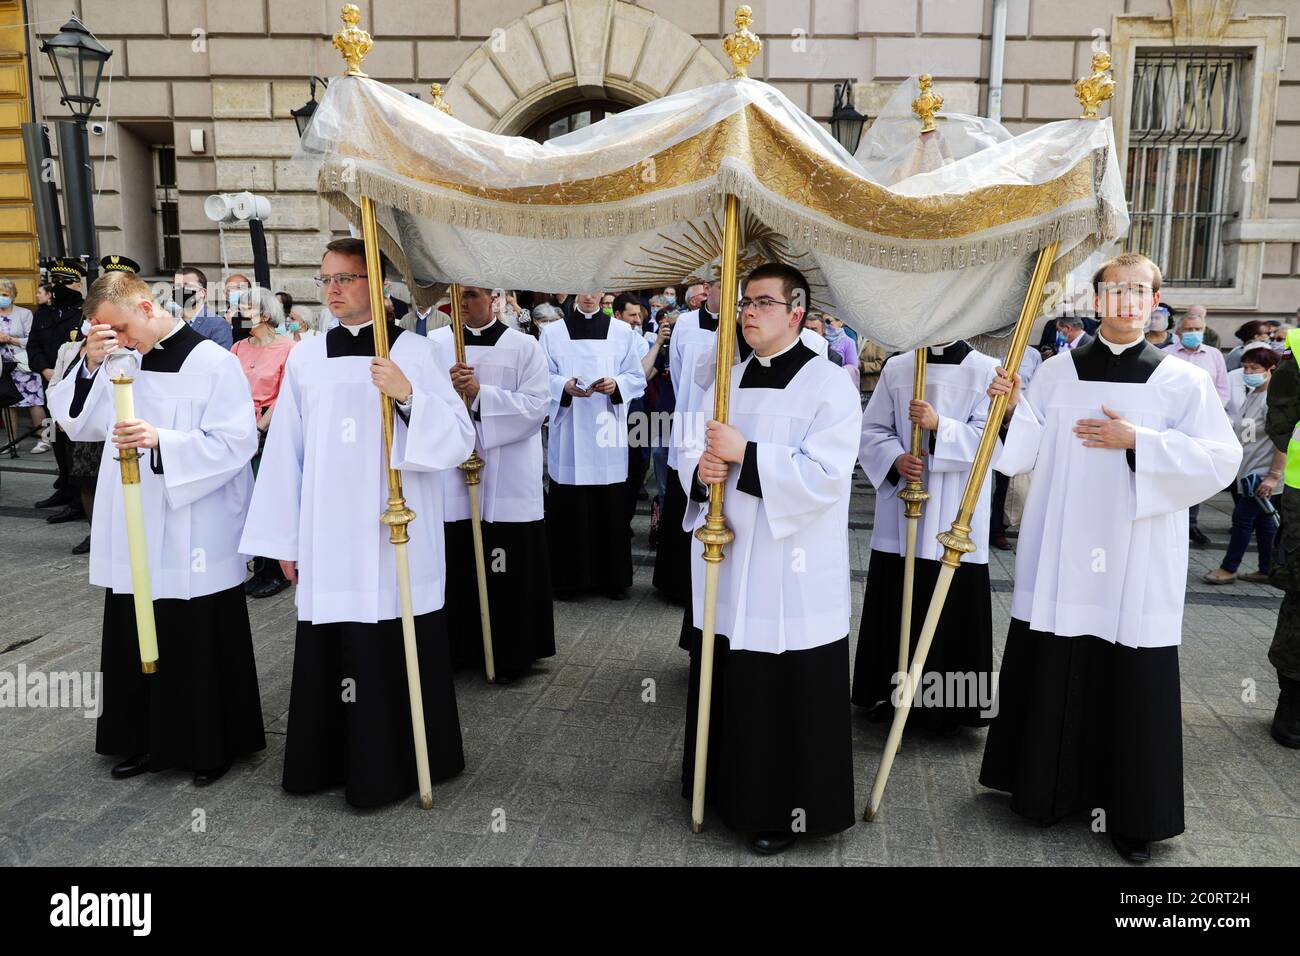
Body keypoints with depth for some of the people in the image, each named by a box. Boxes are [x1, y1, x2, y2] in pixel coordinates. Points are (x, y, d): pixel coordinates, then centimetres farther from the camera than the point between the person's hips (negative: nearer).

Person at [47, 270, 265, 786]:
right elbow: (72, 419, 5)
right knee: (136, 642, 13)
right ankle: (149, 740, 30)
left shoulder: (214, 363, -10)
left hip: (194, 538, -6)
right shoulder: (119, 363, 8)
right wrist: (89, 364, -10)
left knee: (199, 646, 5)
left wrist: (162, 441, -25)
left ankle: (211, 746, 21)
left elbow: (236, 442, -15)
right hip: (134, 536, 6)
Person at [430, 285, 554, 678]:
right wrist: (448, 389, -15)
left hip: (508, 478, -2)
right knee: (456, 565, 4)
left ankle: (511, 652, 15)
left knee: (506, 570, 1)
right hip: (450, 471, 2)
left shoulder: (523, 346, 1)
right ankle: (459, 646, 20)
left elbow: (537, 405, -8)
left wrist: (480, 393, -15)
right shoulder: (435, 344, 6)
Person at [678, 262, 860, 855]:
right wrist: (699, 468, -12)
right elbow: (691, 450, 12)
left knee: (788, 700, 4)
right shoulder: (727, 381, 11)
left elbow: (824, 475, -20)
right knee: (729, 687, 17)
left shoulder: (829, 386, -9)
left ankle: (787, 811, 22)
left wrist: (744, 454, -23)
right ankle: (728, 786, 37)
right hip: (725, 564, 6)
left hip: (791, 577, -6)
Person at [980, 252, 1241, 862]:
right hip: (1060, 557, 2)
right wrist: (1014, 409, -13)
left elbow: (1221, 460, -6)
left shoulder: (1184, 382, 1)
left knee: (1133, 684, 4)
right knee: (1051, 673, 8)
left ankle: (1130, 812, 20)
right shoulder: (1057, 372, 5)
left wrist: (1136, 440, -14)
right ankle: (1049, 786, 28)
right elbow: (1028, 453, 5)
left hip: (1137, 565, -1)